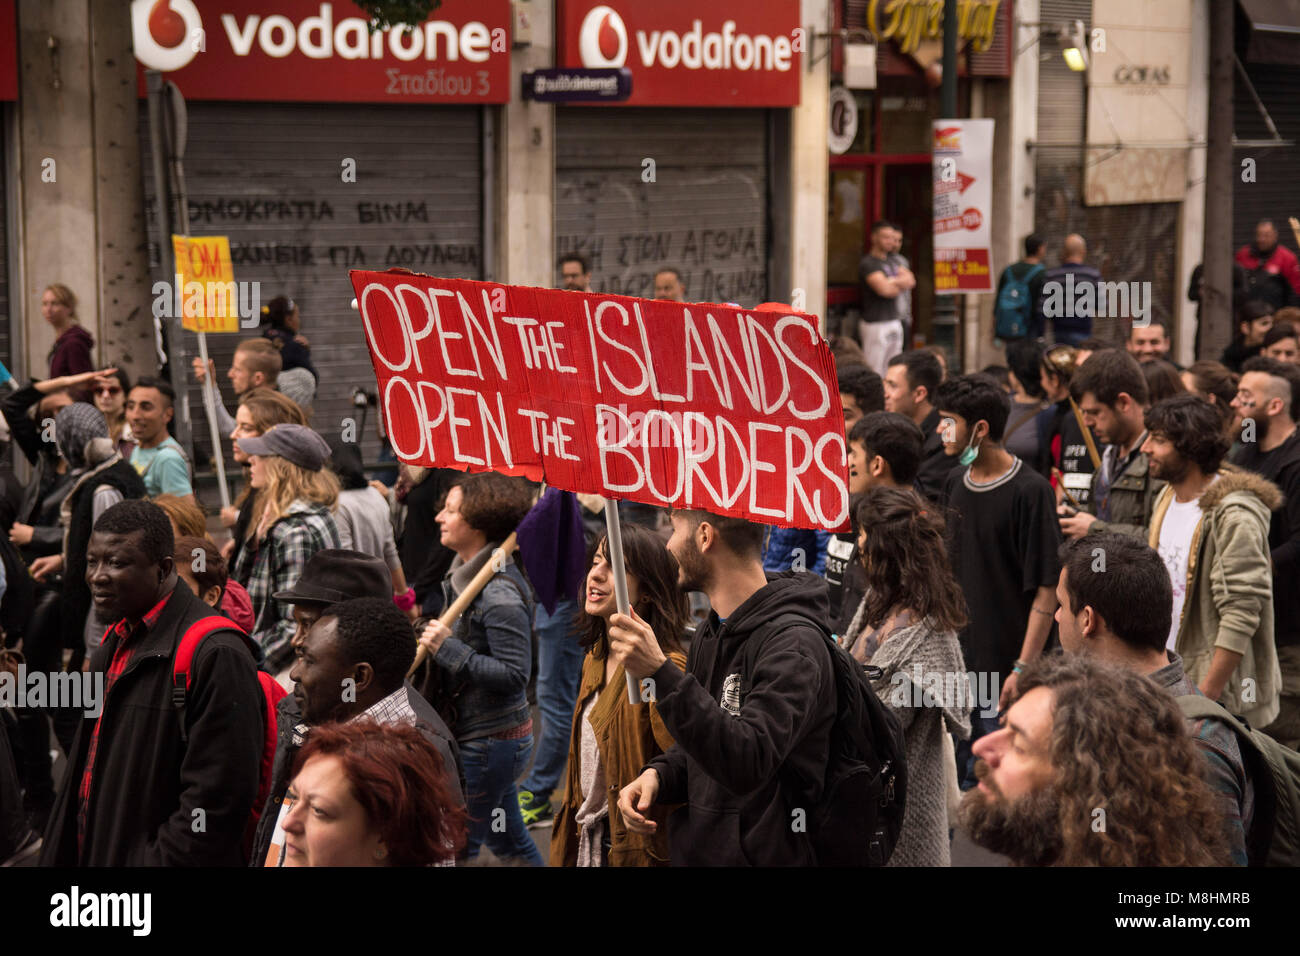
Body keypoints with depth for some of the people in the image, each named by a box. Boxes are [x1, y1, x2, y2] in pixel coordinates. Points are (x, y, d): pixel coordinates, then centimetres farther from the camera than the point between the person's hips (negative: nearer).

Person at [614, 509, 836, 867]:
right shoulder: (709, 634, 8)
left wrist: (660, 673, -35)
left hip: (768, 856, -8)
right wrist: (658, 774, -4)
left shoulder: (793, 643, -20)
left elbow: (748, 764, -31)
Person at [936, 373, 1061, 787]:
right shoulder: (956, 483, 8)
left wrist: (1024, 668, -19)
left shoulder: (1029, 490, -13)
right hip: (955, 664, 7)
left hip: (1003, 666, -7)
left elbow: (1046, 589, -15)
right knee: (962, 776, 13)